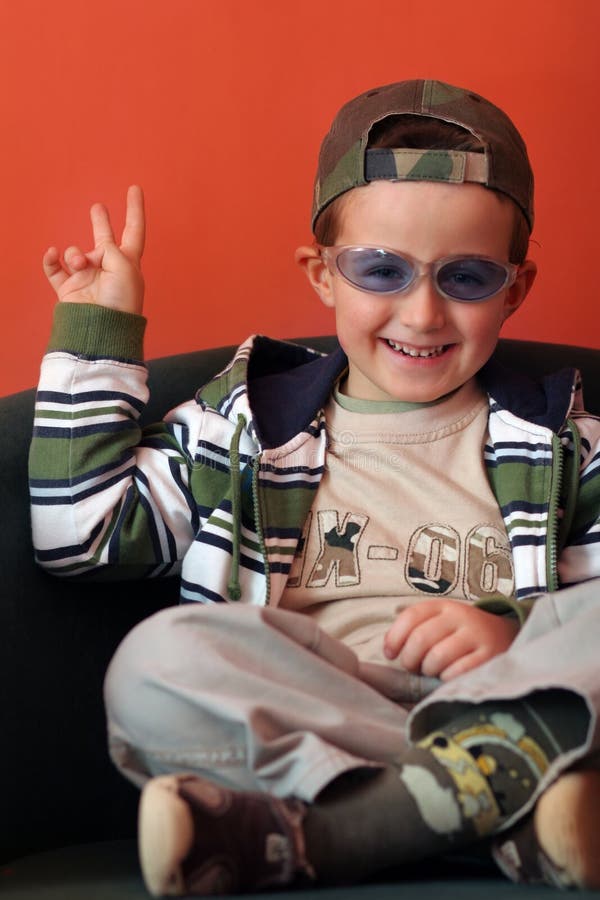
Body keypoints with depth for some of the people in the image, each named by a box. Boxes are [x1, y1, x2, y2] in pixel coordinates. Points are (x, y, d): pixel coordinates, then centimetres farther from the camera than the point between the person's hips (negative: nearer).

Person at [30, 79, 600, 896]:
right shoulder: (247, 423, 17)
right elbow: (81, 536, 9)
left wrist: (512, 636, -13)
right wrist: (97, 337, 11)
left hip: (508, 705, 0)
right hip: (299, 721, 1)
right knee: (159, 658, -29)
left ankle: (320, 834, -38)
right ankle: (506, 800, -33)